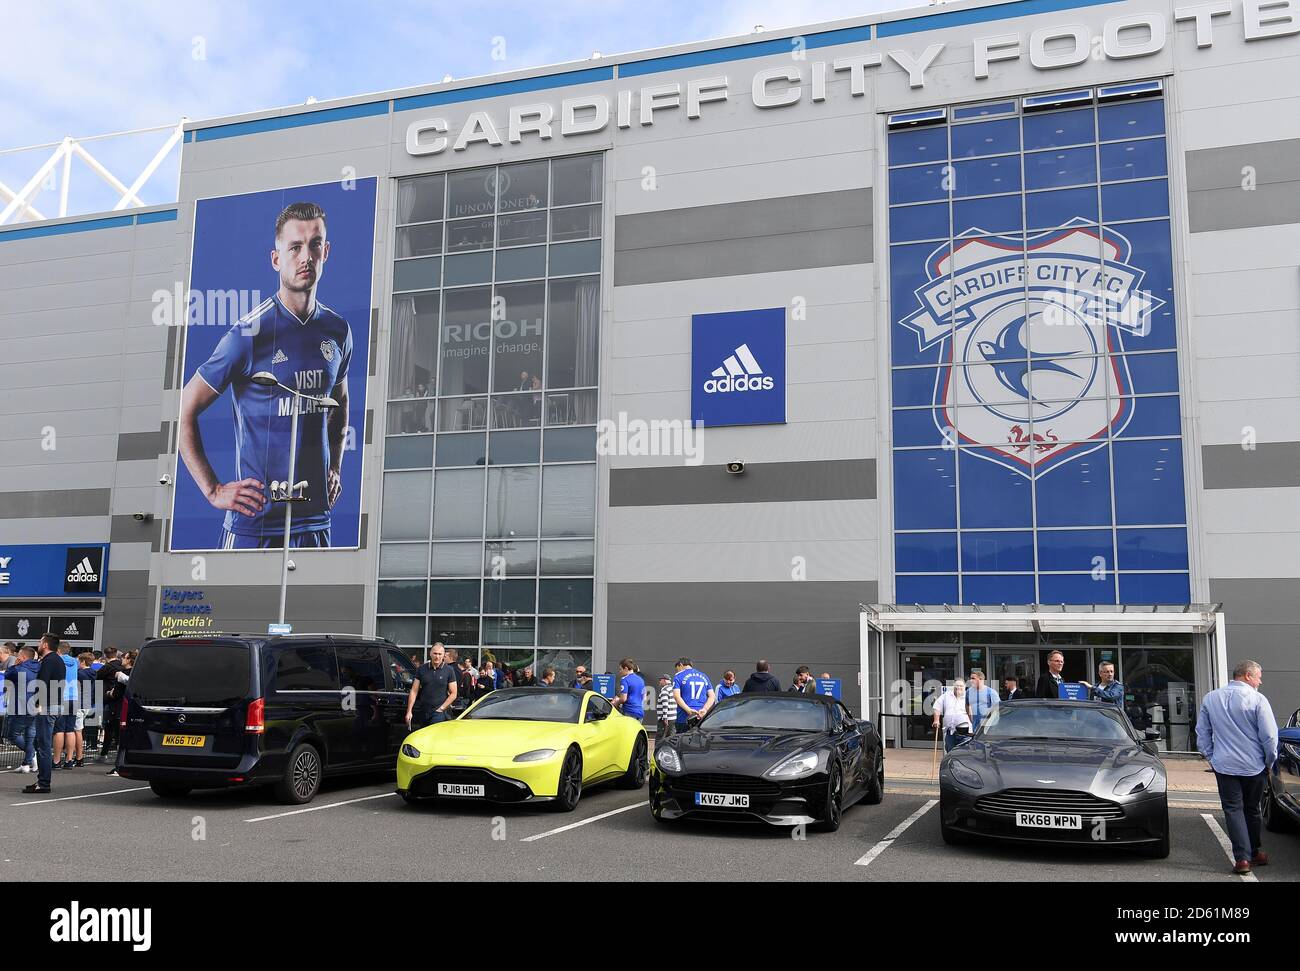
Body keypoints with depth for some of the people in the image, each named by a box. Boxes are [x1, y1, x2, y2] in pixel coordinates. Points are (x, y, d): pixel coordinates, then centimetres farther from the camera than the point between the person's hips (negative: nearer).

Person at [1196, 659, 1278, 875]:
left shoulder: (1210, 699, 3)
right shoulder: (1257, 699, -10)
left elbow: (1202, 733, 7)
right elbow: (1270, 735, -9)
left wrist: (1210, 757, 15)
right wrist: (1270, 761, 5)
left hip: (1224, 766, 1)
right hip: (1253, 766, -1)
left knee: (1233, 810, 2)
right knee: (1251, 810, 16)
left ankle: (1242, 858, -7)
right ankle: (1255, 853, 27)